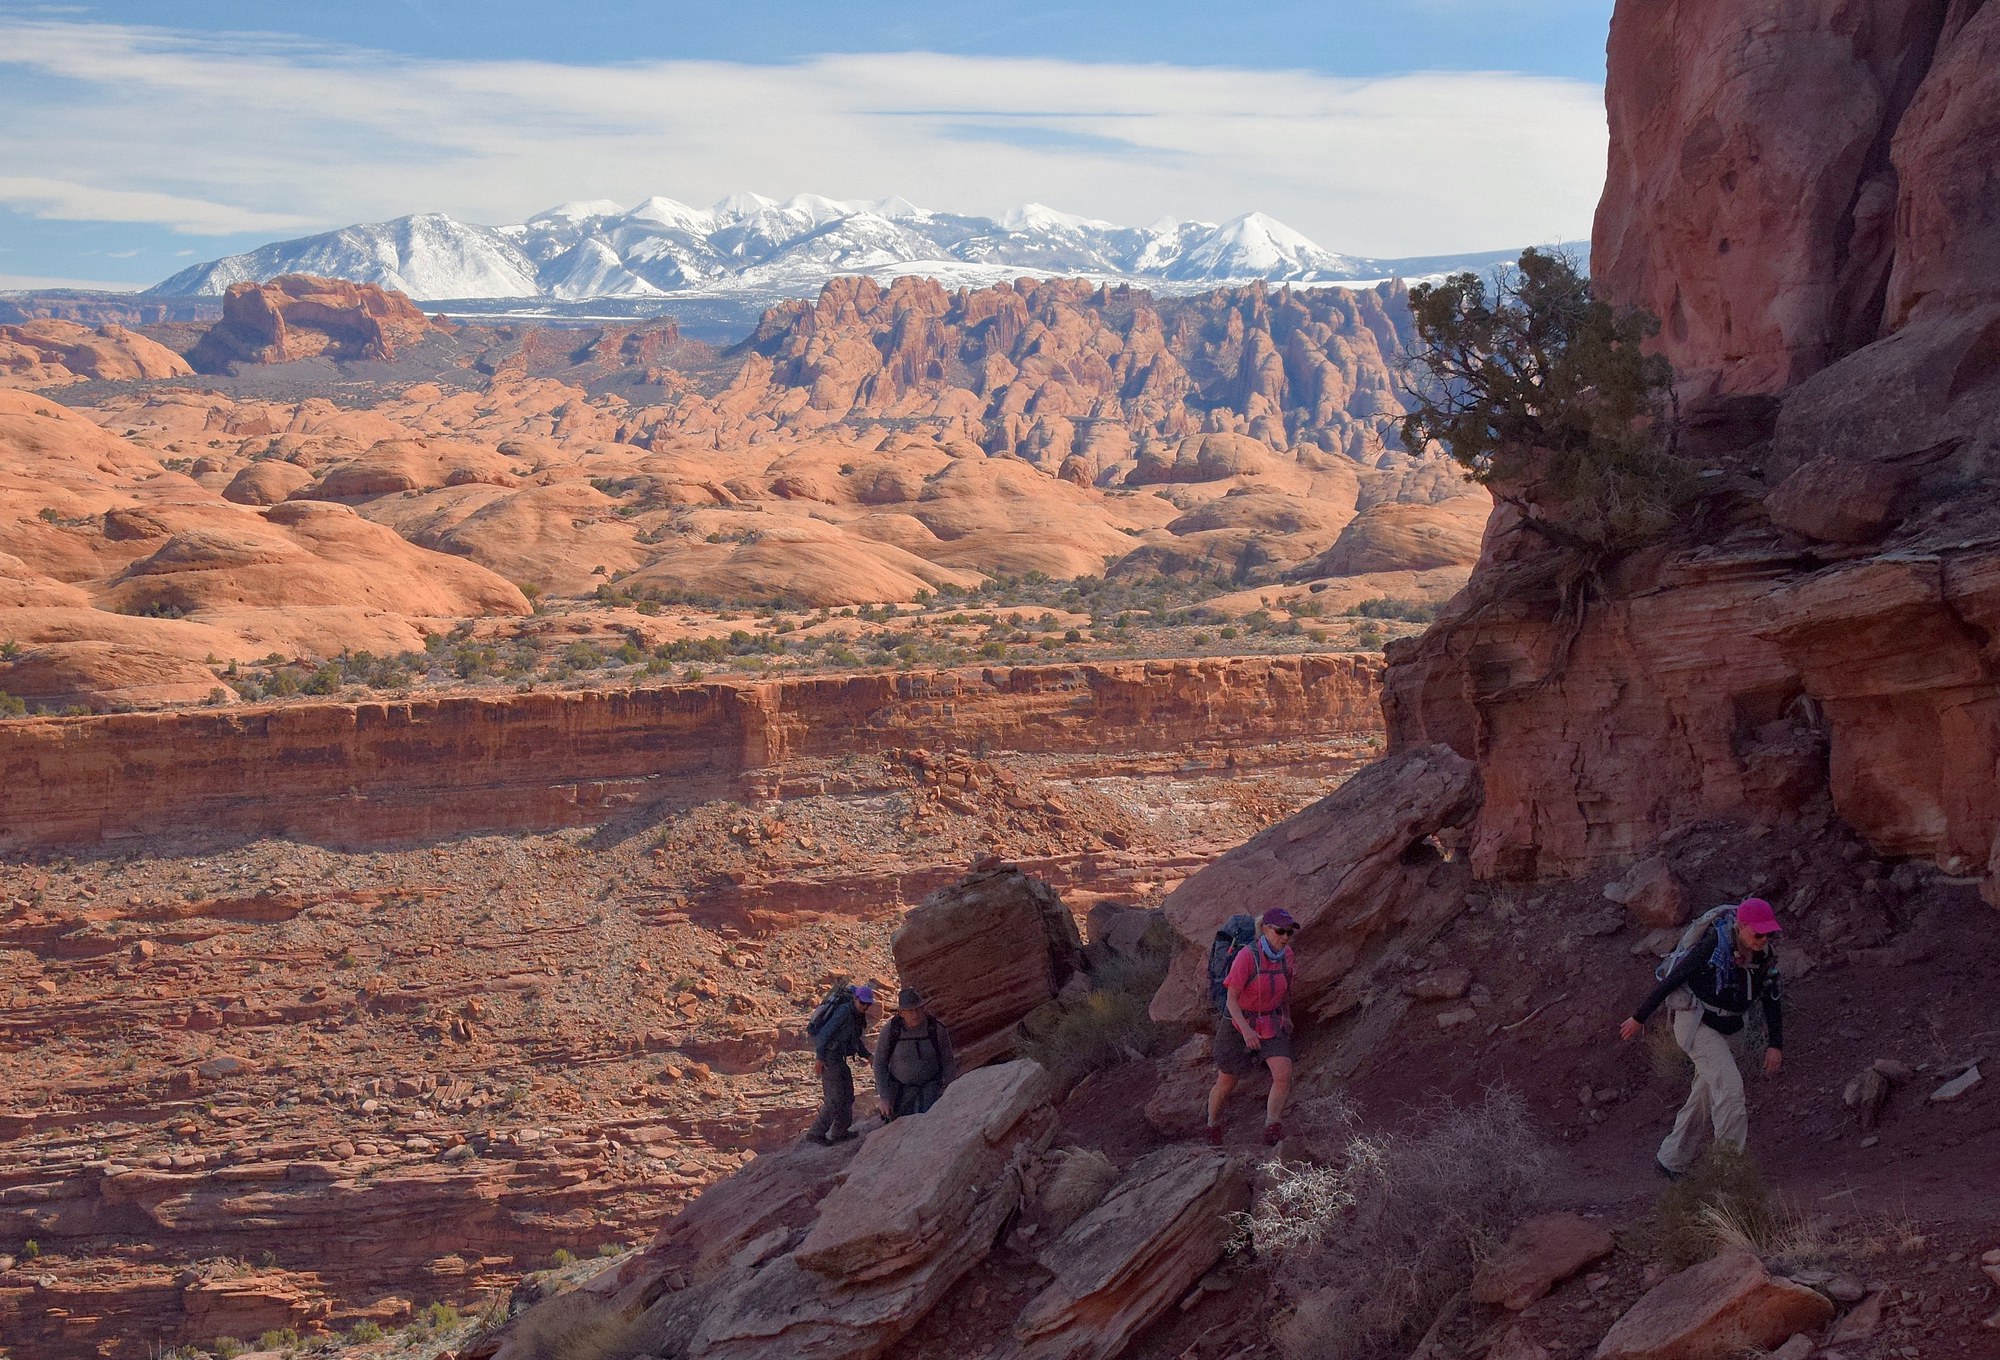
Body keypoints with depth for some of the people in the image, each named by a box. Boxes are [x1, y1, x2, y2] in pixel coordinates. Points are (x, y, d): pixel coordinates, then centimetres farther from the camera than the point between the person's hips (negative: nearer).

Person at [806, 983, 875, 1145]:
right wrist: (819, 1058, -25)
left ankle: (840, 1132, 27)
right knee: (835, 1098, -10)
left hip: (838, 1058, 10)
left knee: (847, 1096, 16)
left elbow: (855, 1039, 24)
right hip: (828, 1057, -10)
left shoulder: (857, 1015, 12)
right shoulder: (844, 1010, -17)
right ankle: (815, 1133, -5)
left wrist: (867, 1055, 13)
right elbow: (825, 1032, -22)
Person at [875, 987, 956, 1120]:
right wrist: (884, 1098, -14)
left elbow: (948, 1061, -7)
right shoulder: (890, 1029, -21)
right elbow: (879, 1063, -10)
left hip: (930, 1085, -1)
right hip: (901, 1087, 1)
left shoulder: (937, 1028, -20)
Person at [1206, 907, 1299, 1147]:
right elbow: (1231, 998, -23)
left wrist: (1286, 1016, 24)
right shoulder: (1247, 956, -25)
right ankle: (1213, 1129, 36)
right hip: (1239, 1024, -4)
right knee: (1226, 1084, 9)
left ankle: (1272, 1130, -4)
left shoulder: (1286, 954, -7)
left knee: (1283, 1075, -18)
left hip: (1271, 1025, 4)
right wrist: (1245, 1030, -35)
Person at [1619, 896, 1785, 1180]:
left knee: (1705, 1099, 12)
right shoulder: (1715, 946, -25)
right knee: (1729, 1087, -19)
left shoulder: (1765, 955, -5)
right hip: (1694, 1022, -8)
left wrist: (1775, 1045, -2)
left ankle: (1672, 1161, 25)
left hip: (1720, 1029, 8)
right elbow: (1672, 980, -18)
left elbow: (1772, 1000, 6)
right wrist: (1639, 1018, -12)